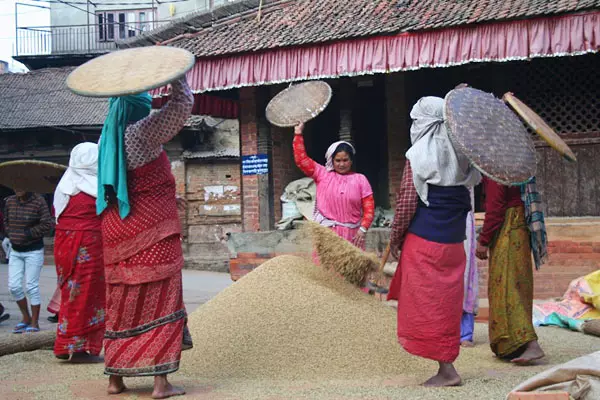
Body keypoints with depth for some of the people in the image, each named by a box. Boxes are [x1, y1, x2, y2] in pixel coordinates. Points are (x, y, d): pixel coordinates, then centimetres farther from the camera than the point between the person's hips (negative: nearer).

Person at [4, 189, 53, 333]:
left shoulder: (38, 201, -13)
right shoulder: (10, 201, 2)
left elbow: (47, 224, -14)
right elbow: (6, 221, 15)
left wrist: (28, 233, -15)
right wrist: (11, 234, -1)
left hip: (33, 251, -5)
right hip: (15, 251, 5)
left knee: (32, 286, -1)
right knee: (14, 286, 3)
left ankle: (34, 323, 11)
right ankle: (26, 318, 23)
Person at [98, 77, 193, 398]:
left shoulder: (107, 138, 9)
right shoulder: (142, 132, -11)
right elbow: (183, 104, -12)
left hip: (117, 228, 7)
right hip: (153, 229, -7)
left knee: (122, 300, 12)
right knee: (159, 300, -3)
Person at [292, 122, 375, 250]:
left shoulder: (360, 179, 8)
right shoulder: (322, 174, 9)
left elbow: (369, 208, 4)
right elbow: (301, 159, 4)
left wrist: (363, 229, -9)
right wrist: (298, 134, 1)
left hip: (351, 235, 0)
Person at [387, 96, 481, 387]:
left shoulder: (417, 155, -10)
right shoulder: (459, 153, 5)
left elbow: (406, 202, -11)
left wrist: (395, 238, 1)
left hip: (424, 238, -6)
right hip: (454, 239, 6)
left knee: (429, 303, 0)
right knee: (447, 300, 15)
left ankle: (446, 369, 1)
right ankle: (447, 360, 23)